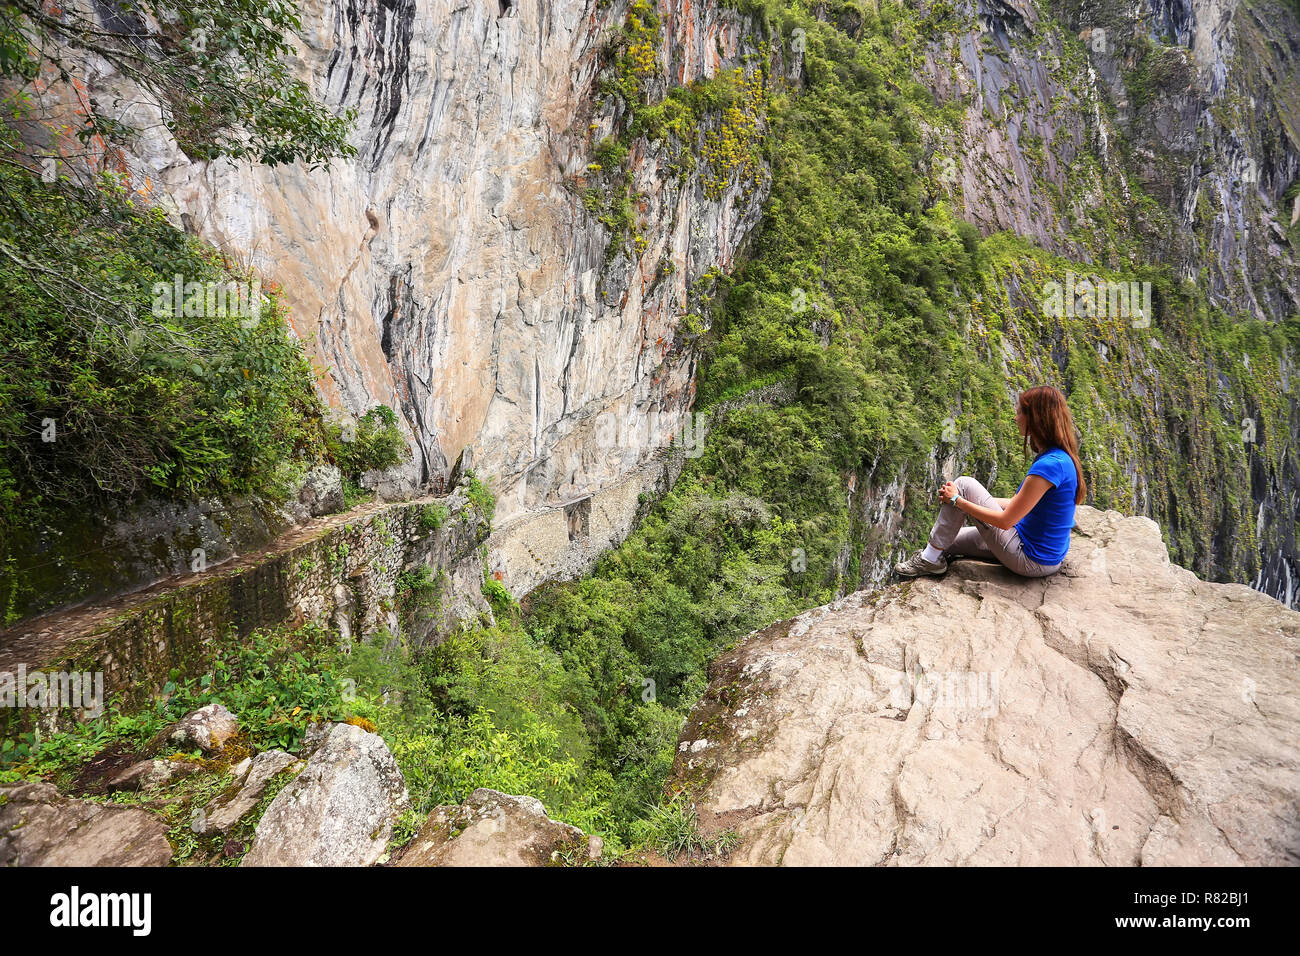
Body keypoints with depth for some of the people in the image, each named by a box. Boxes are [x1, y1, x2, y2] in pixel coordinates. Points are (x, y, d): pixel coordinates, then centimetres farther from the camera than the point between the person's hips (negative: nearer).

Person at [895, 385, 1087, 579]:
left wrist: (957, 499, -12)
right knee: (948, 541, 17)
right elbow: (1020, 503, 13)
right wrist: (978, 498, 11)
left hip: (1032, 561, -9)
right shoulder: (1062, 457, 3)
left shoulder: (1050, 465, -28)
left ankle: (930, 559, 4)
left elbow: (1005, 521, -23)